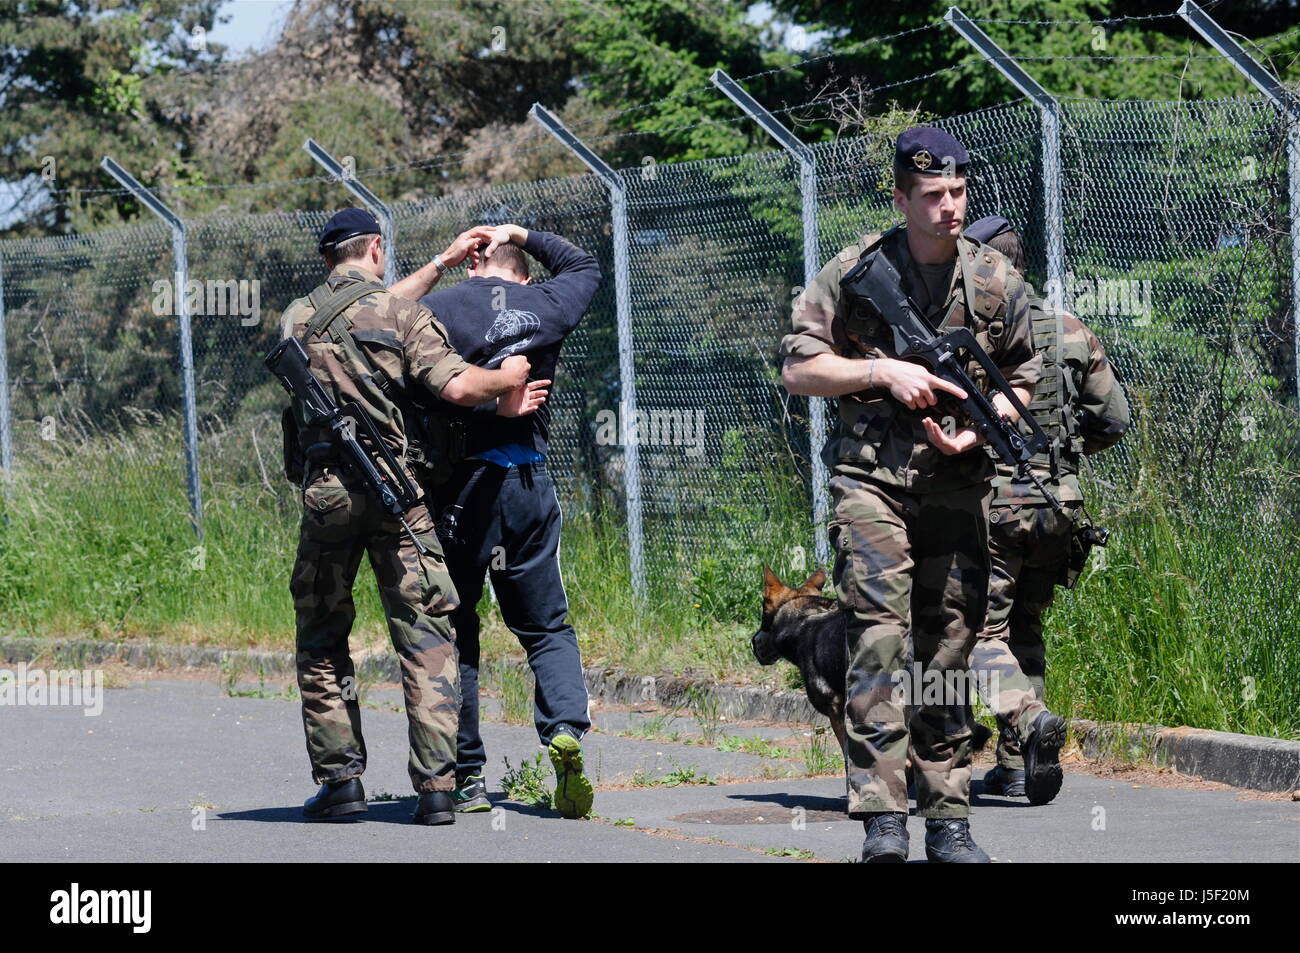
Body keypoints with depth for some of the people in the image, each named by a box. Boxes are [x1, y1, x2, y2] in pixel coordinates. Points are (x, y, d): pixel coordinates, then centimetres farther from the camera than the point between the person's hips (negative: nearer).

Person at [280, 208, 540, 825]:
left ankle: (339, 779, 9)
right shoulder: (402, 313, 0)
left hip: (324, 491, 3)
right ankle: (435, 786, -6)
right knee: (425, 636, 1)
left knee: (321, 640, 14)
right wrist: (507, 378, 8)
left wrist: (442, 264, 36)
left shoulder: (296, 319, 13)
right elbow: (456, 386, -12)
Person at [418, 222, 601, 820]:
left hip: (459, 486, -3)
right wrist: (525, 237, 29)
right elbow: (584, 266, 28)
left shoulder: (435, 310, -4)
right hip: (530, 483, 3)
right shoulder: (546, 306, 7)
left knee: (453, 633, 8)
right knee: (547, 627, 13)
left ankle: (466, 777, 6)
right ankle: (566, 729, -13)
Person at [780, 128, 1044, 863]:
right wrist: (884, 371, -11)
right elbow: (798, 369, 1)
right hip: (872, 478, -3)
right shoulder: (856, 272, -2)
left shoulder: (997, 281, 4)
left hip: (958, 483, 3)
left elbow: (1024, 381, 14)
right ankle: (882, 817, -17)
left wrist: (978, 428, -5)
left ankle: (949, 821, 12)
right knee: (879, 637, -15)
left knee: (949, 649, 6)